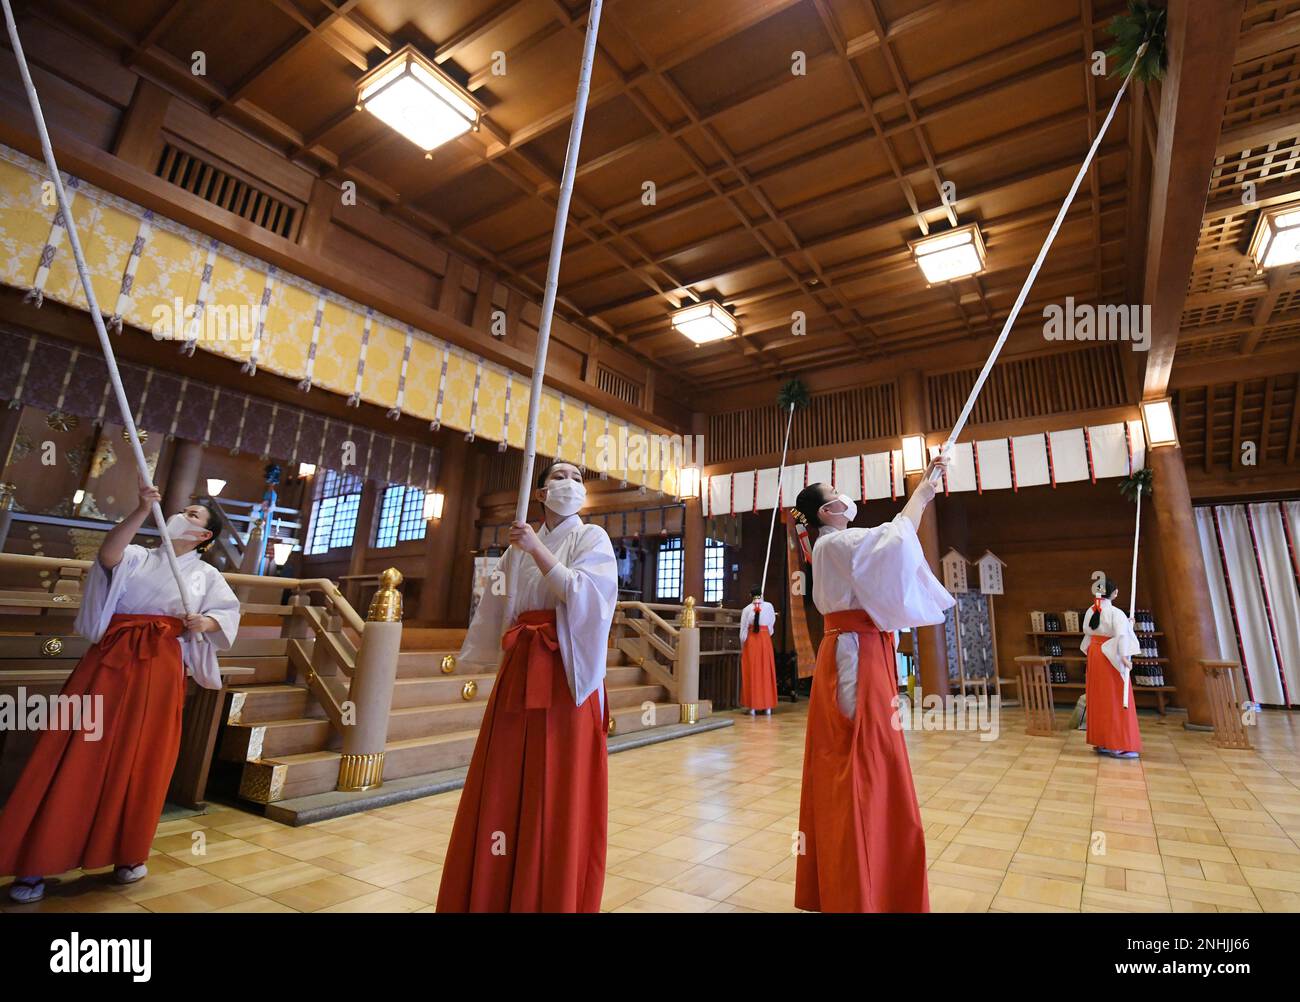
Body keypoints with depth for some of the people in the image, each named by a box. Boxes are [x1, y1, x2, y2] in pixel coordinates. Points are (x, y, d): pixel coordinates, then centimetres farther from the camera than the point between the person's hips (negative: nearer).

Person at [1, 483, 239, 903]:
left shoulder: (206, 574, 11)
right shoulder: (137, 556, 10)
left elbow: (230, 610, 7)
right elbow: (108, 553, -12)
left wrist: (206, 622, -14)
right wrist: (142, 510, -23)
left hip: (160, 669, 0)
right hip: (111, 661, 0)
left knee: (141, 764, 6)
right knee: (80, 757, 0)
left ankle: (128, 855, 20)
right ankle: (36, 861, 11)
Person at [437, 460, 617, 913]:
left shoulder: (592, 538, 2)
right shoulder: (520, 545, 15)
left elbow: (581, 593, -14)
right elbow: (499, 610, 19)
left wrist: (538, 550, -17)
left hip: (564, 672, -4)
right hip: (519, 670, 5)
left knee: (559, 788, 0)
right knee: (506, 786, 8)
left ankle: (555, 897, 16)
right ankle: (497, 892, 24)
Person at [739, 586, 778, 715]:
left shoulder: (747, 609, -6)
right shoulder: (769, 606, -2)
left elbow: (743, 630, -5)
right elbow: (771, 625, 6)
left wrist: (742, 648, 6)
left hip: (750, 641, -1)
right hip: (765, 640, 1)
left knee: (751, 673, 5)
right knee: (766, 673, 9)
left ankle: (752, 707, 7)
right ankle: (767, 706, 13)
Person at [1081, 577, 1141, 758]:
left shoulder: (1090, 612, 5)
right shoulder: (1116, 613, -15)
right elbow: (1121, 635, -27)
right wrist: (1124, 657, -31)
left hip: (1094, 655, 6)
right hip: (1111, 659, -6)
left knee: (1099, 698, 11)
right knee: (1116, 701, 0)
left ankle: (1101, 742, 17)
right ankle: (1119, 746, 3)